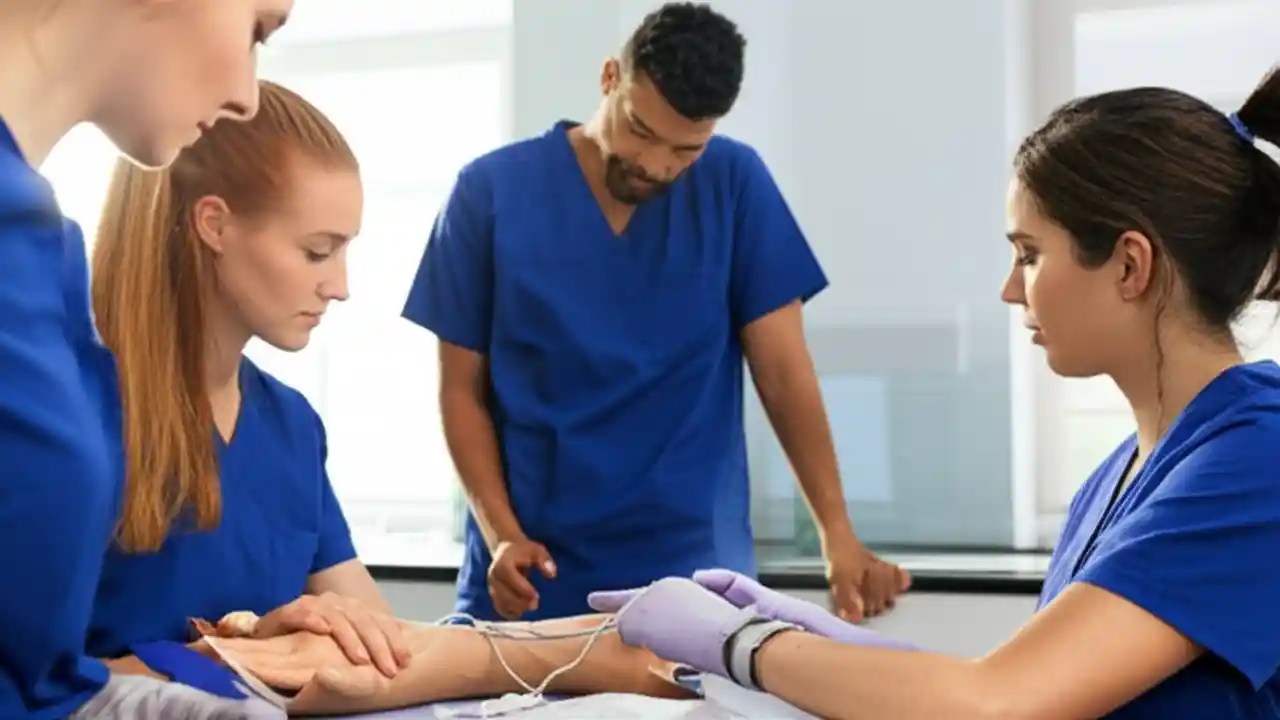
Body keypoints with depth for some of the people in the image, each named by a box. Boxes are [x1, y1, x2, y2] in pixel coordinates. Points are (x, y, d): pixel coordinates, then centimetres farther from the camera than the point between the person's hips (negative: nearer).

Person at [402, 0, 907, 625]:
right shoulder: (492, 191, -3)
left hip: (690, 571, 0)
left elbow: (782, 371, -4)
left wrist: (837, 534, -15)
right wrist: (501, 532, -12)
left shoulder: (734, 185, -2)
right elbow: (462, 389, 1)